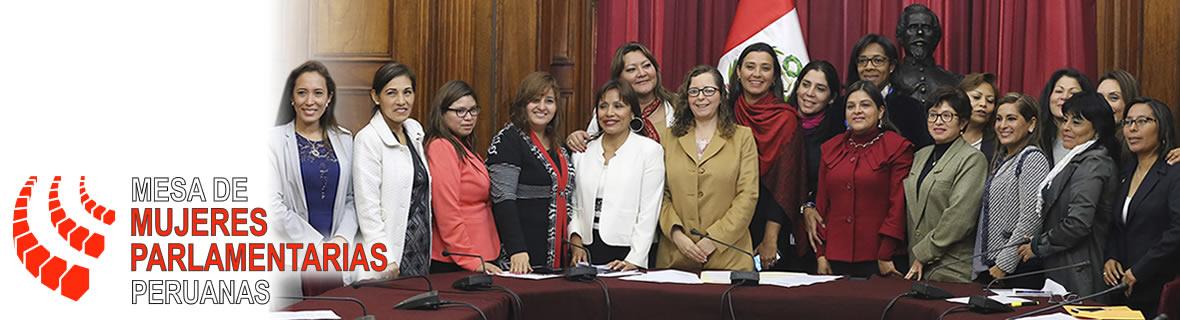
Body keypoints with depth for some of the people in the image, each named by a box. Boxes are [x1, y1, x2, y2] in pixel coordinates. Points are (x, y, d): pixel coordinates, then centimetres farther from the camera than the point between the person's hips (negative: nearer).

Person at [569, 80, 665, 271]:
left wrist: (634, 260, -13)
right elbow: (573, 204, 13)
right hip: (588, 251, 3)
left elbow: (649, 212, -5)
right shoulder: (582, 152, 13)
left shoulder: (650, 150, 1)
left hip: (625, 252, -3)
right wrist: (576, 242, -3)